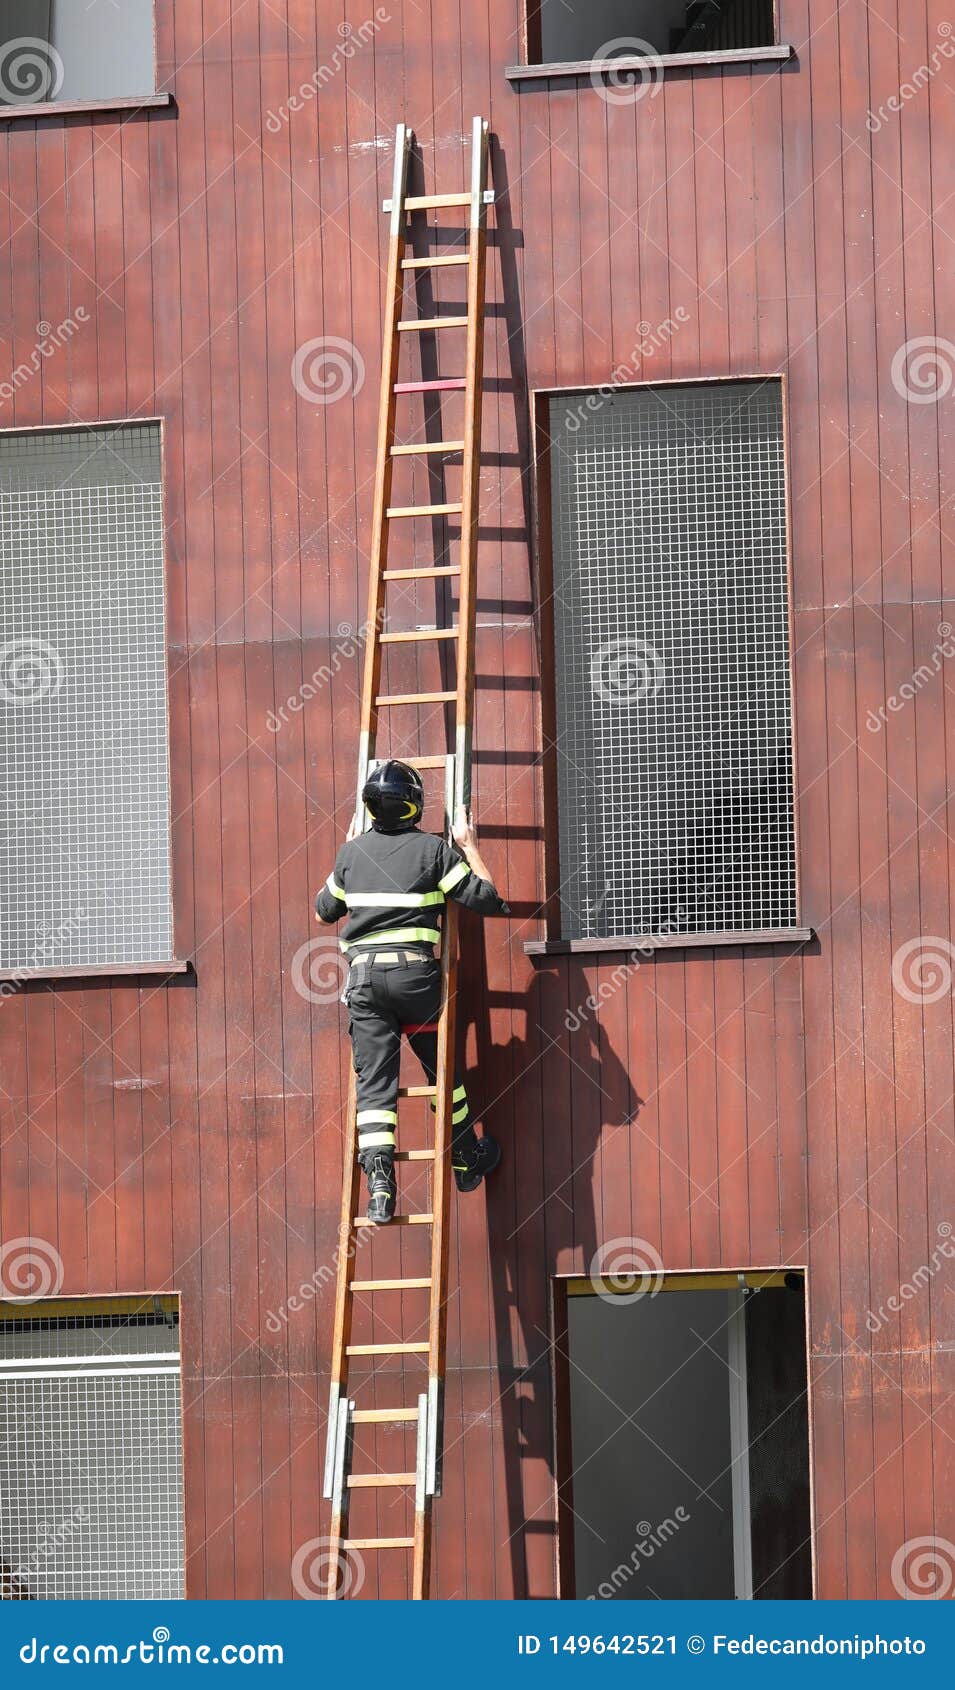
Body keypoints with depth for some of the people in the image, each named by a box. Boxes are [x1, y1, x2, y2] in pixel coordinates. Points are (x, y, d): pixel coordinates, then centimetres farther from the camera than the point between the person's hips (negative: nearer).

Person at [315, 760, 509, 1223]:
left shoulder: (353, 852, 8)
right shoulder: (434, 850, -1)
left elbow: (325, 908, 25)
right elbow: (488, 898, 1)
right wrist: (469, 847, 14)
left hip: (363, 974, 2)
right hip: (414, 972, -2)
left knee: (374, 1081, -1)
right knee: (441, 1067, 17)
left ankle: (379, 1184, -14)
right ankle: (467, 1160, 33)